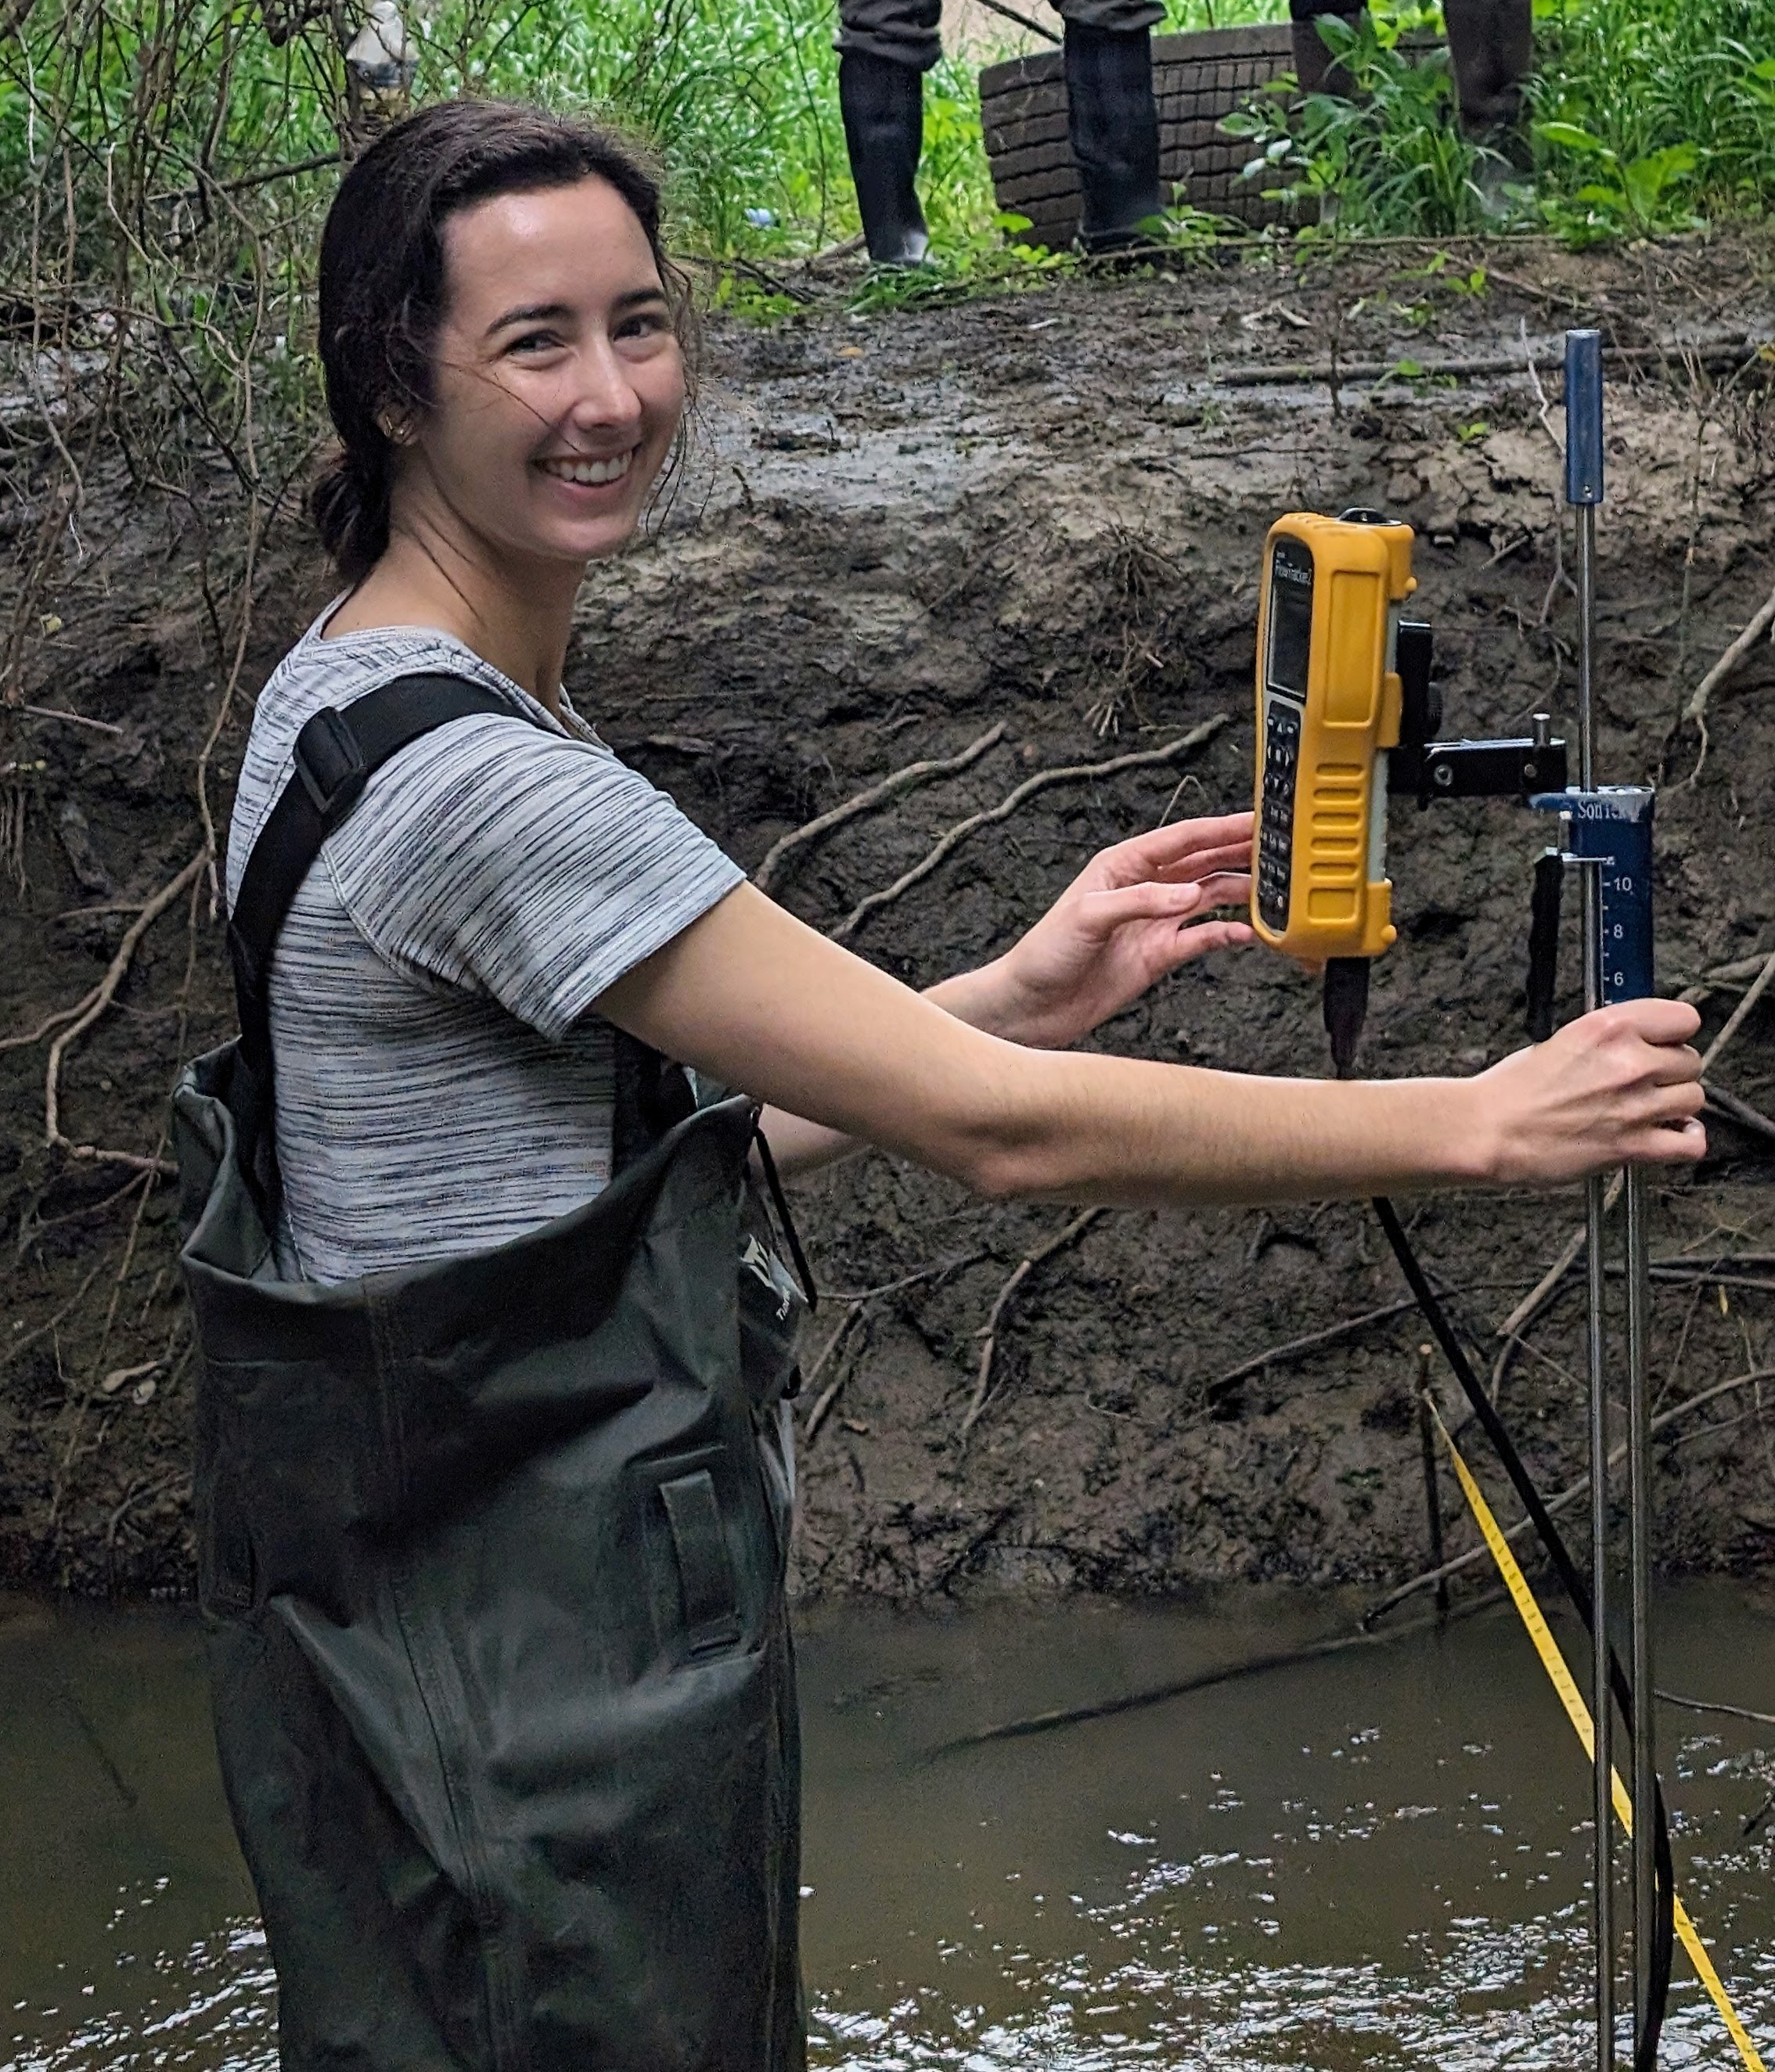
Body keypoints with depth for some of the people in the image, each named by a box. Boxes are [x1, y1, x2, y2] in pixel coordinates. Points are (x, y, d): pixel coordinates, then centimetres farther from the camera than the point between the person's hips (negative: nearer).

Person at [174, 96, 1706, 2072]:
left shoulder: (360, 699, 8)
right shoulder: (466, 779, -24)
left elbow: (659, 1119, 11)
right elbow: (999, 1135, -24)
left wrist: (1024, 991, 6)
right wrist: (1485, 1121, -17)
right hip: (524, 1673, -10)